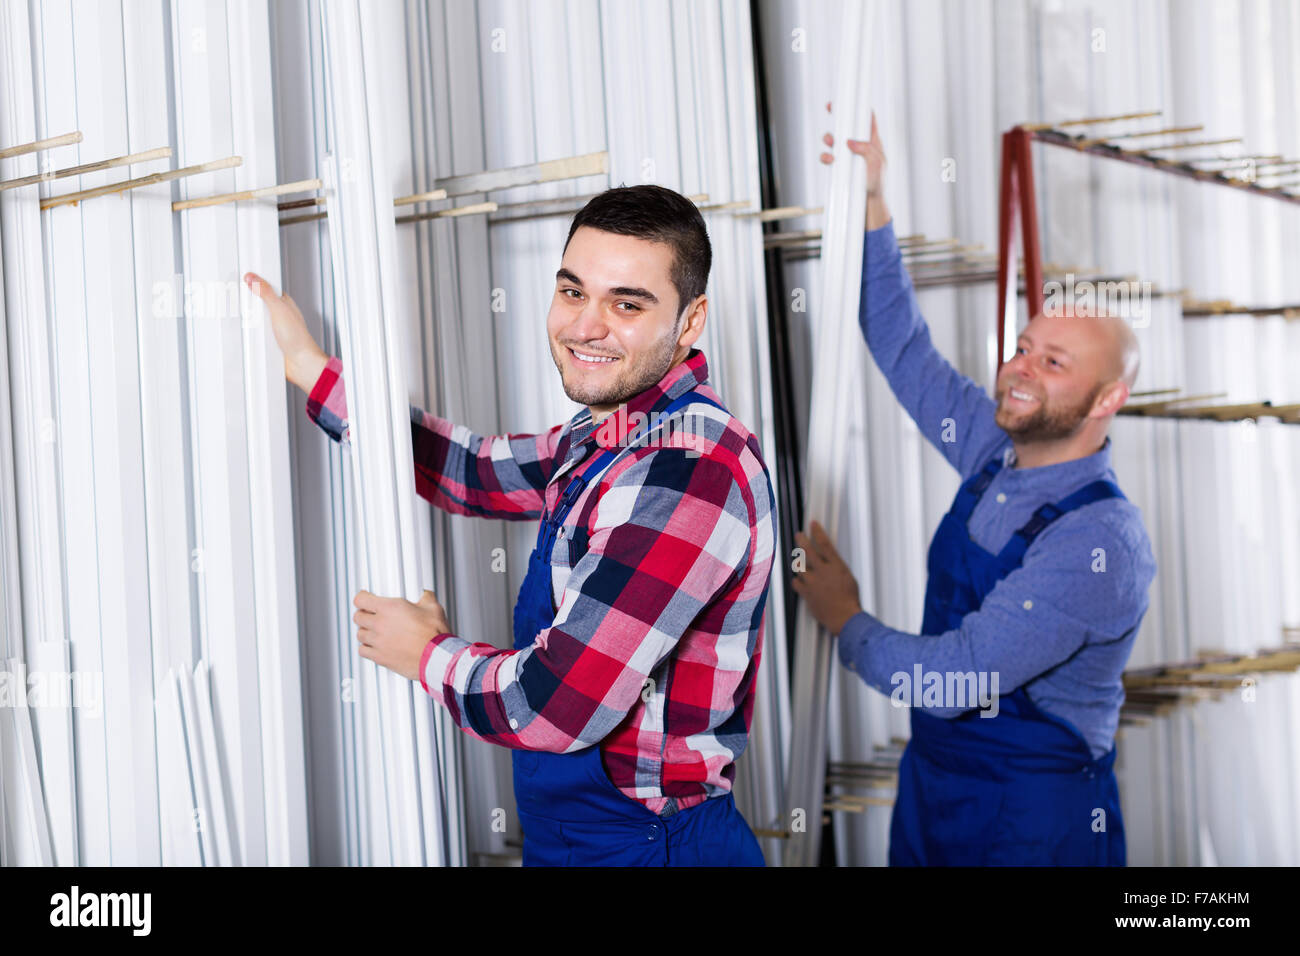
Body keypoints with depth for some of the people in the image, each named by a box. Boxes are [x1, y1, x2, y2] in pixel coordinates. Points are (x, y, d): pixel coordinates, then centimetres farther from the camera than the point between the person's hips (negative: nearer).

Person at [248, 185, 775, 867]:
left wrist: (428, 652, -8)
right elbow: (479, 472, 20)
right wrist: (310, 369, 19)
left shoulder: (687, 471, -25)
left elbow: (554, 708, -27)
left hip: (643, 849, -9)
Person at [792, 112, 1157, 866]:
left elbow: (952, 681, -27)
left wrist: (846, 622, -9)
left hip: (1031, 823, -7)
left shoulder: (1099, 542, -24)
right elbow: (903, 348, 10)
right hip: (931, 787, 7)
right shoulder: (999, 453, -1)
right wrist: (871, 203, 4)